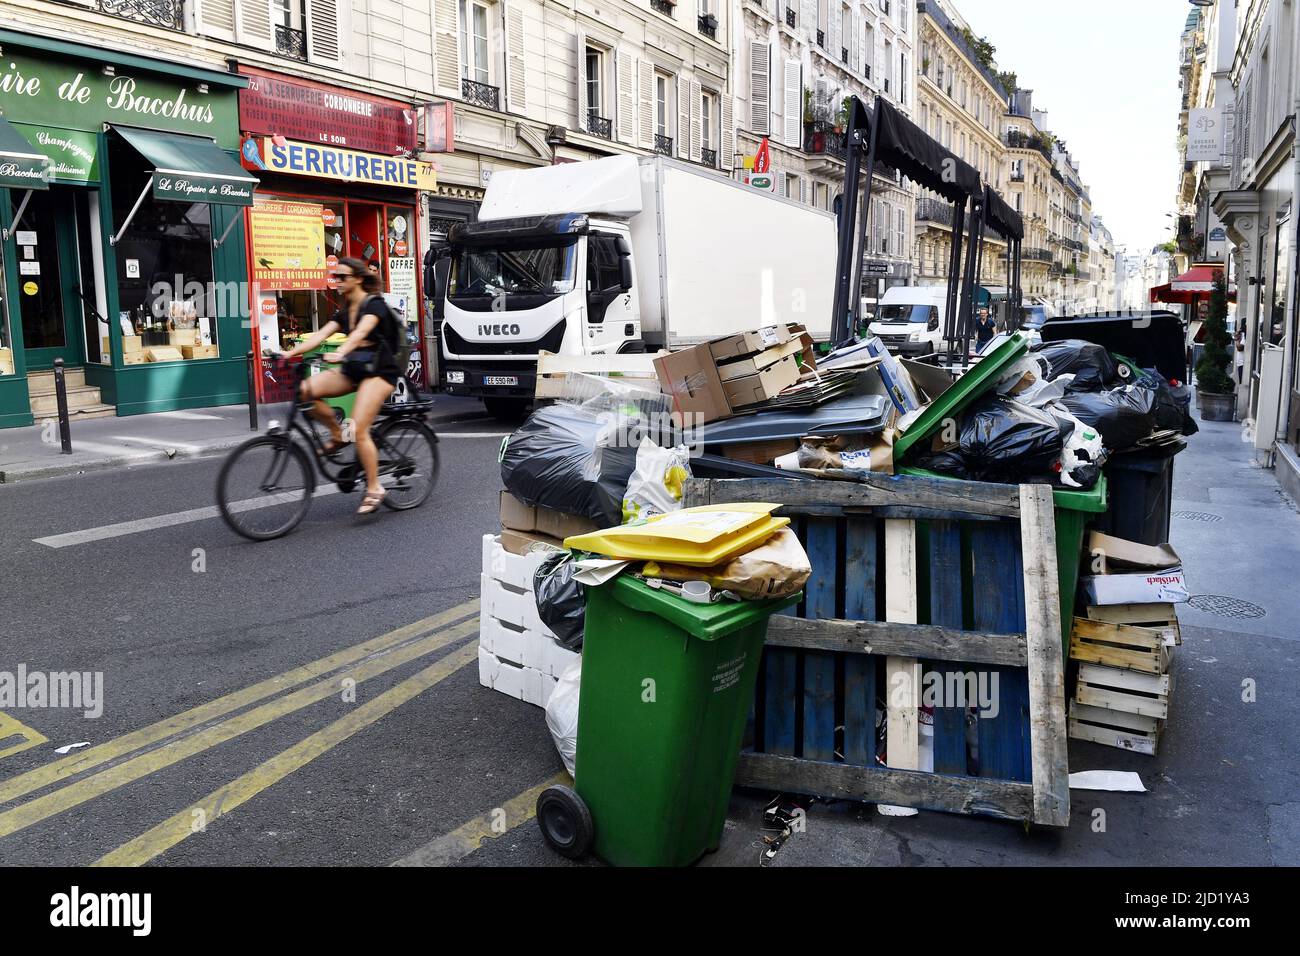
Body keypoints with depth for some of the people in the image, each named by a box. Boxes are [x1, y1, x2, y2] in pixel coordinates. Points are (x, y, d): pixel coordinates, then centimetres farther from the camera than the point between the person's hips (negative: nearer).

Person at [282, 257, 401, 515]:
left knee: (358, 430, -19)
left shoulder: (374, 303, -9)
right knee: (306, 390, -16)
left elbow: (360, 333, -28)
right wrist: (292, 351, -14)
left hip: (379, 371, -7)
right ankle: (337, 435, 3)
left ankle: (374, 489, -6)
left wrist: (339, 353, -45)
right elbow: (321, 334, 1)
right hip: (353, 370, 7)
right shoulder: (344, 311, 13)